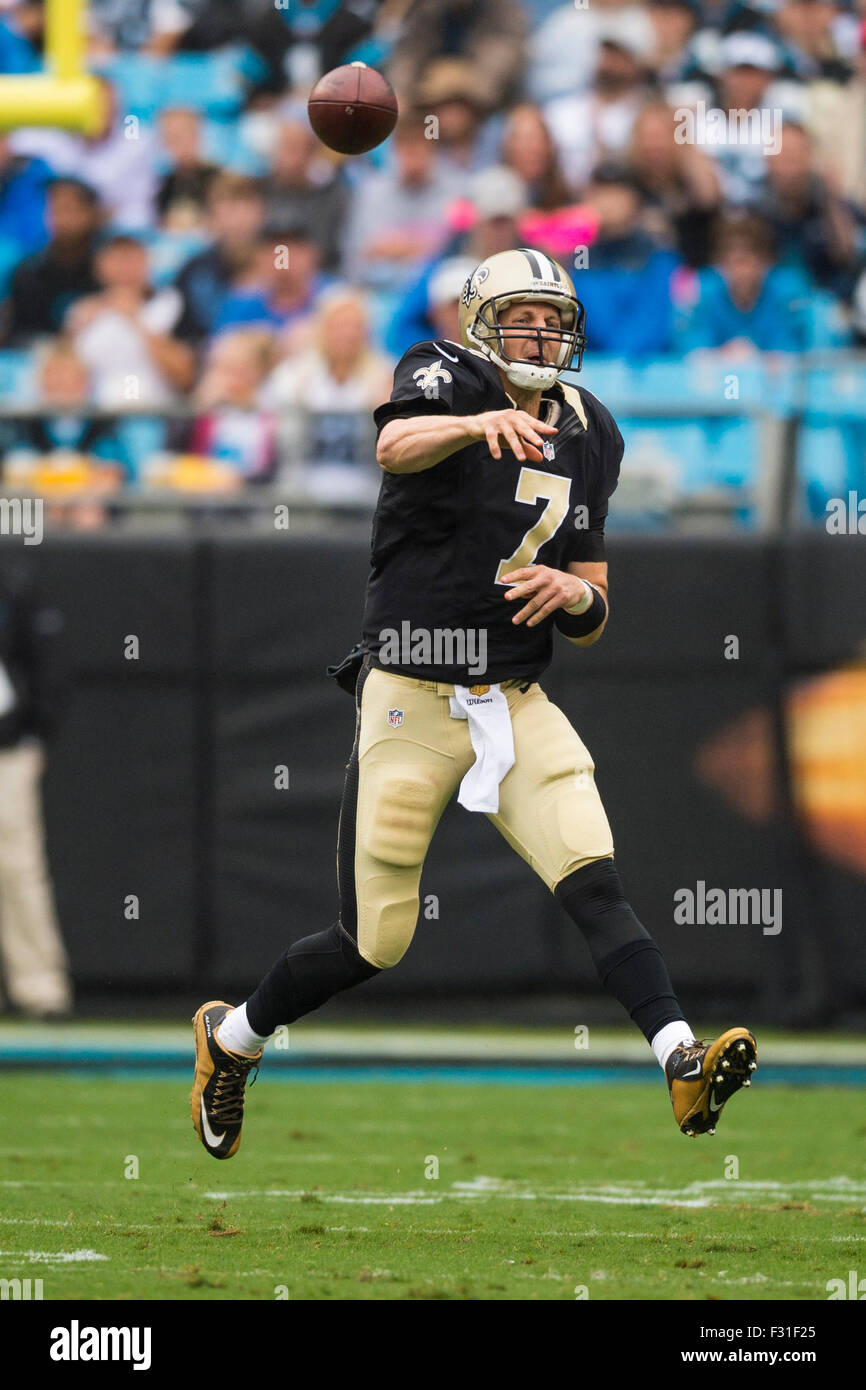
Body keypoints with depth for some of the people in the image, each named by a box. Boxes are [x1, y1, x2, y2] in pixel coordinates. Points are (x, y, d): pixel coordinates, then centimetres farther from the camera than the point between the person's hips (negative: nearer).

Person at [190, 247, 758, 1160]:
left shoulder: (585, 436, 10)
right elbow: (395, 446, -34)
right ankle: (230, 1036, 30)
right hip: (411, 706, -4)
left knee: (593, 884, -18)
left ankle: (682, 1064, -32)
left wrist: (576, 594, -9)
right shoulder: (445, 381, -7)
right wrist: (477, 423, -54)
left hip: (517, 707, 4)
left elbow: (591, 628, 15)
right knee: (374, 945, 4)